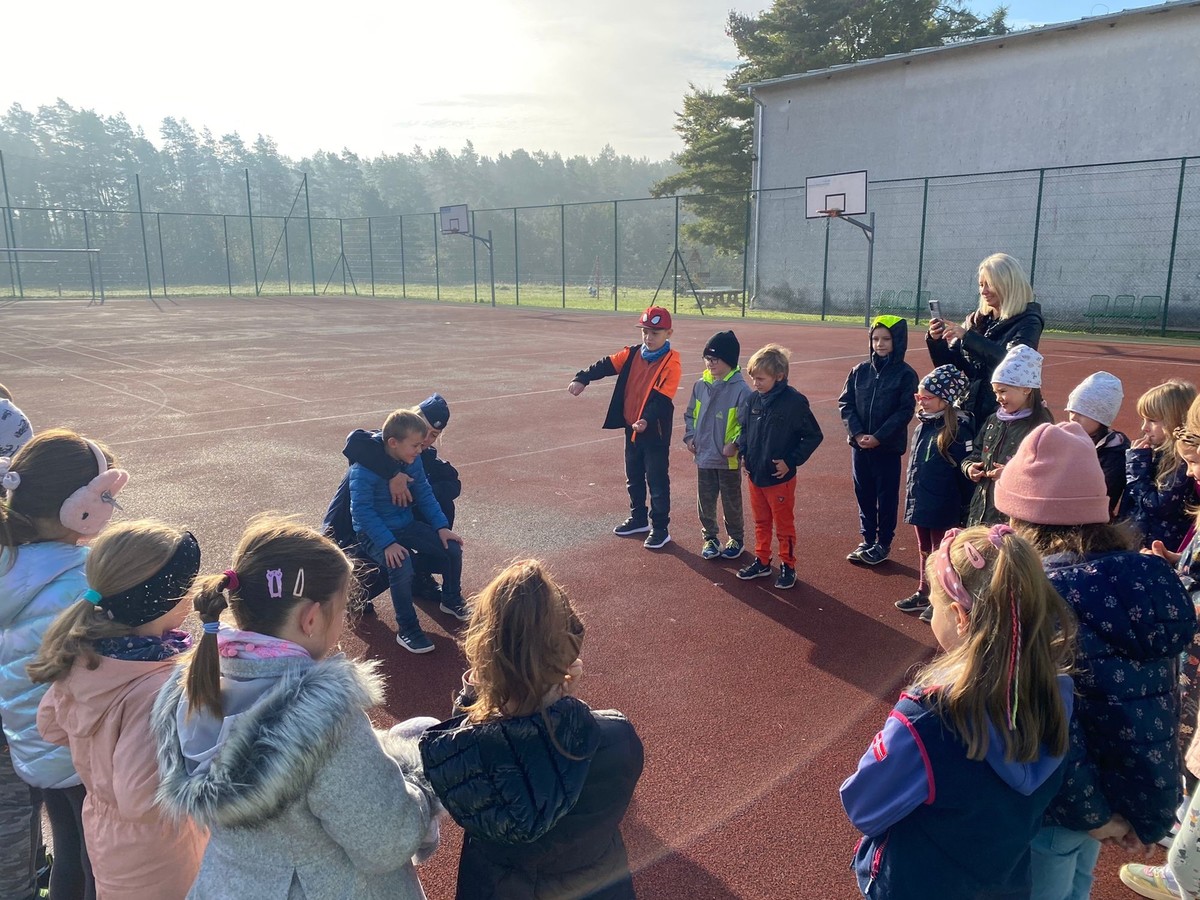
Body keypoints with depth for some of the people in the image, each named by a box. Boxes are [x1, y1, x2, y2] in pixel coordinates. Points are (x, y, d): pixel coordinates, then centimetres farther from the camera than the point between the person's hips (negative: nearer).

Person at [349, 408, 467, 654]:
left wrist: (441, 527, -5)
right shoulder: (364, 468, -25)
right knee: (402, 566, -33)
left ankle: (452, 601, 23)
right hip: (373, 532, -6)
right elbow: (361, 510, -26)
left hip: (406, 525, 6)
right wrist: (387, 543, -33)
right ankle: (407, 629, -16)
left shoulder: (413, 461, -5)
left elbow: (424, 494, 5)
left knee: (453, 549, -4)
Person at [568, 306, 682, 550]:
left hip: (655, 432, -6)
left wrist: (647, 419, -38)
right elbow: (606, 365, -6)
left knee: (657, 481, 2)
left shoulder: (671, 363, -14)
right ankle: (638, 519, 36)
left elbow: (662, 397, -23)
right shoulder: (632, 354, 3)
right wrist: (582, 378, -22)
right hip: (631, 428, 7)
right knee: (633, 477, 19)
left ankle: (660, 529, 14)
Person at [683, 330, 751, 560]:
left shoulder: (740, 389, -15)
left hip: (728, 460, -5)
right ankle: (709, 538, 29)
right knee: (705, 501, 13)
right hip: (703, 456, 5)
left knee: (731, 502, 10)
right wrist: (689, 436, 3)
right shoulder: (700, 385, 3)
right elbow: (690, 414, 14)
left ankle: (736, 539, 28)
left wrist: (734, 444, -22)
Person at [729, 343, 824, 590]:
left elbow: (814, 436, -11)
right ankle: (762, 561, 34)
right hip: (754, 475, 5)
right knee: (761, 522, 19)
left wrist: (791, 461, -15)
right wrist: (743, 451, -1)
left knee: (784, 524, 10)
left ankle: (787, 566, 25)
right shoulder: (752, 399, -3)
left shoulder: (794, 401, -18)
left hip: (780, 477, -5)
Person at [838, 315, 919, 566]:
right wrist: (857, 433, -12)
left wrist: (878, 437, -18)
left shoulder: (905, 374, -7)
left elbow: (905, 411, -12)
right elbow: (845, 403, 2)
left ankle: (883, 543, 20)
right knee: (864, 494, 13)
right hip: (859, 444, 4)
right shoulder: (860, 371, 3)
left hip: (888, 447, -4)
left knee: (886, 496, 7)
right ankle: (867, 540, 26)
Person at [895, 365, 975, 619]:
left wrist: (965, 509, -12)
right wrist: (913, 495, 14)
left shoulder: (958, 430, -19)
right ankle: (923, 593, 34)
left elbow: (965, 472, -16)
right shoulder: (924, 424, 3)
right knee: (924, 550, 20)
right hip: (919, 502, 7)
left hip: (942, 508, -7)